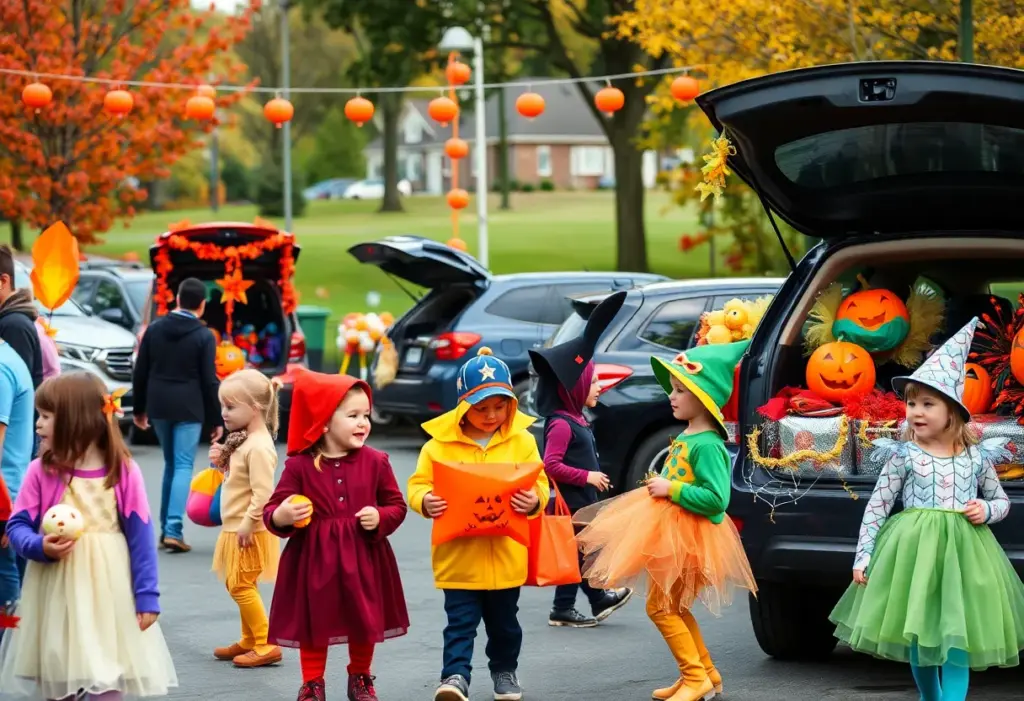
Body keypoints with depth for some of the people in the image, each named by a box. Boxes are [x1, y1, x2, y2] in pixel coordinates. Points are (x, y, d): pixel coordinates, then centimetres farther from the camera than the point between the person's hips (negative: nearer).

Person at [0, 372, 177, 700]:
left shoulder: (123, 472, -7)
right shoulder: (41, 471, -3)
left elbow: (140, 535, -4)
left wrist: (147, 596, -5)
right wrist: (40, 546, -22)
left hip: (109, 593, -2)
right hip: (55, 592, 2)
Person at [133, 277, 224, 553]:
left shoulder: (155, 329, 4)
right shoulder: (204, 336, -7)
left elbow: (140, 373, 7)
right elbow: (209, 381, -8)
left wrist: (139, 408, 16)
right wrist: (216, 420, -1)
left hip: (158, 406, 4)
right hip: (188, 409, -4)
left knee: (171, 463, 18)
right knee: (183, 466, -3)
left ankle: (165, 527, 18)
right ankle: (173, 529, -16)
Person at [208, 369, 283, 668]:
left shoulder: (259, 446, -22)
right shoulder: (242, 440, 9)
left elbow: (263, 493, -27)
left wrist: (247, 525, -24)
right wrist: (222, 461, 2)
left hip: (249, 531, -10)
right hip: (235, 527, 10)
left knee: (241, 585, -7)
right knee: (239, 585, 17)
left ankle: (266, 645, -2)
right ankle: (250, 641, 27)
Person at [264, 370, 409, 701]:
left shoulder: (375, 462, -3)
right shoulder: (300, 465, -7)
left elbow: (397, 506, 5)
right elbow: (273, 509, -3)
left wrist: (380, 518, -16)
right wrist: (281, 517, -26)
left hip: (363, 558, 2)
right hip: (314, 559, -2)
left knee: (365, 622, 13)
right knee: (313, 622, 7)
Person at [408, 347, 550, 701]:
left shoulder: (521, 441, -1)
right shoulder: (440, 443, -6)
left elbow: (540, 484, -1)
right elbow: (417, 485, -3)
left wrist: (534, 501, -24)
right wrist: (425, 502, -25)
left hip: (506, 553, 2)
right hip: (459, 553, -2)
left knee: (504, 621, 18)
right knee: (460, 621, -6)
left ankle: (504, 670, 36)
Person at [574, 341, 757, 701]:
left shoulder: (707, 445, -21)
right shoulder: (686, 436, 8)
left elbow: (716, 498, -27)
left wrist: (671, 489, -23)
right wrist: (660, 486, 6)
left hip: (688, 539, -10)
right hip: (670, 534, 10)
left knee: (661, 606, -7)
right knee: (674, 607, 17)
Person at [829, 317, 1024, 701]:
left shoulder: (977, 455, 3)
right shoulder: (903, 455, -2)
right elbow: (876, 507, -1)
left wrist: (987, 511, -7)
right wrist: (863, 556, -5)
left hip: (962, 552, 0)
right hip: (913, 550, 0)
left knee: (957, 636, -5)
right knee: (917, 634, 6)